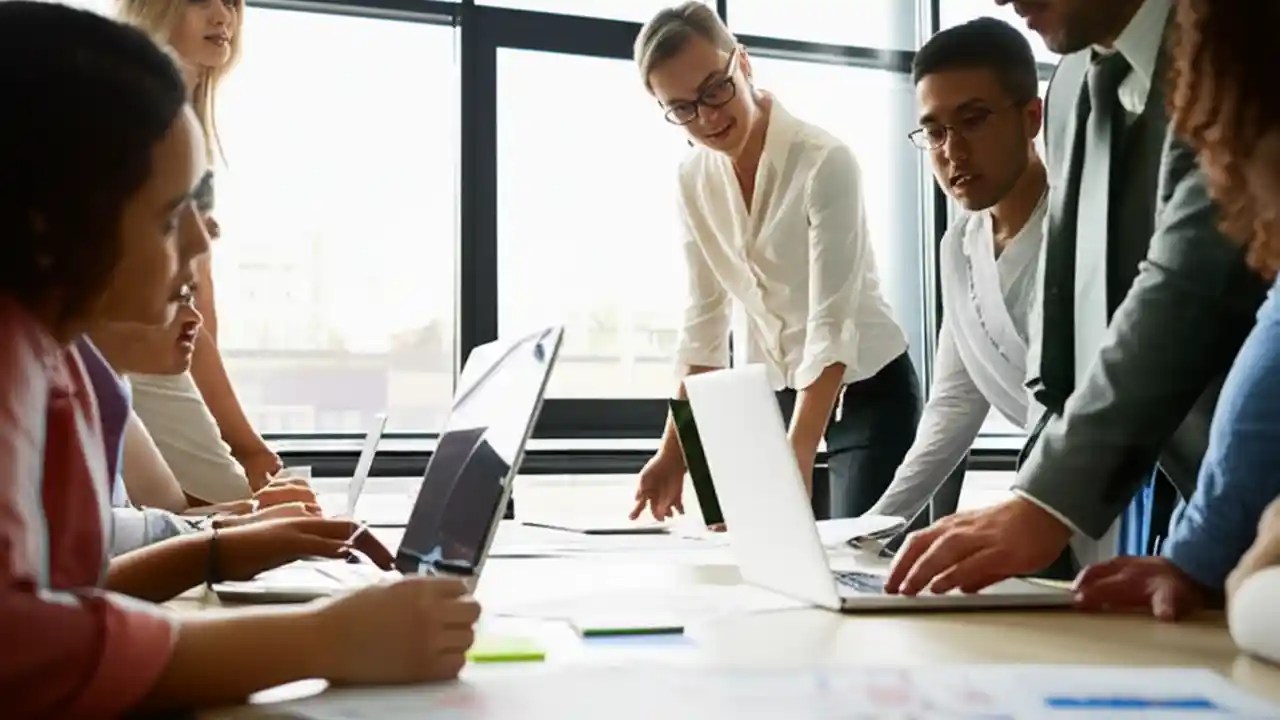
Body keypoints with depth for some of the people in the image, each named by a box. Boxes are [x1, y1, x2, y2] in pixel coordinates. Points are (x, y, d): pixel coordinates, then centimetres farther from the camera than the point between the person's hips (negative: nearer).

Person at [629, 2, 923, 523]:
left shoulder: (824, 162, -22)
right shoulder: (694, 179, -3)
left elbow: (832, 325, -28)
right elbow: (704, 322, 0)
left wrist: (797, 458, -38)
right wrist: (675, 454, -4)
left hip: (866, 392, -5)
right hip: (771, 393, 5)